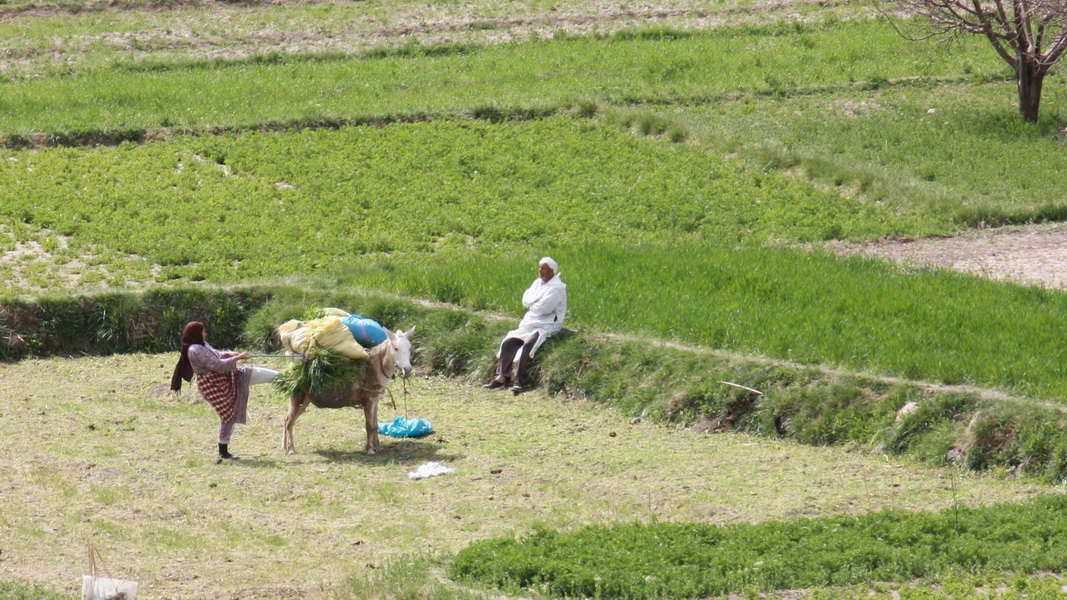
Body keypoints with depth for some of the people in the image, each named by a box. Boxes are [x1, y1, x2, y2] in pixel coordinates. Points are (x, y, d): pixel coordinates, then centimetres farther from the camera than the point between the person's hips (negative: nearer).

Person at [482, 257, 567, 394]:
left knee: (527, 344, -32)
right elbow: (525, 299, 8)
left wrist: (531, 305, 0)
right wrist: (537, 300, -11)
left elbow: (543, 308, -18)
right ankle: (501, 377, -13)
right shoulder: (538, 282, 17)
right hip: (529, 325, 9)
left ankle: (520, 381, -34)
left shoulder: (557, 287, -10)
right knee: (508, 342, -9)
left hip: (547, 327, -9)